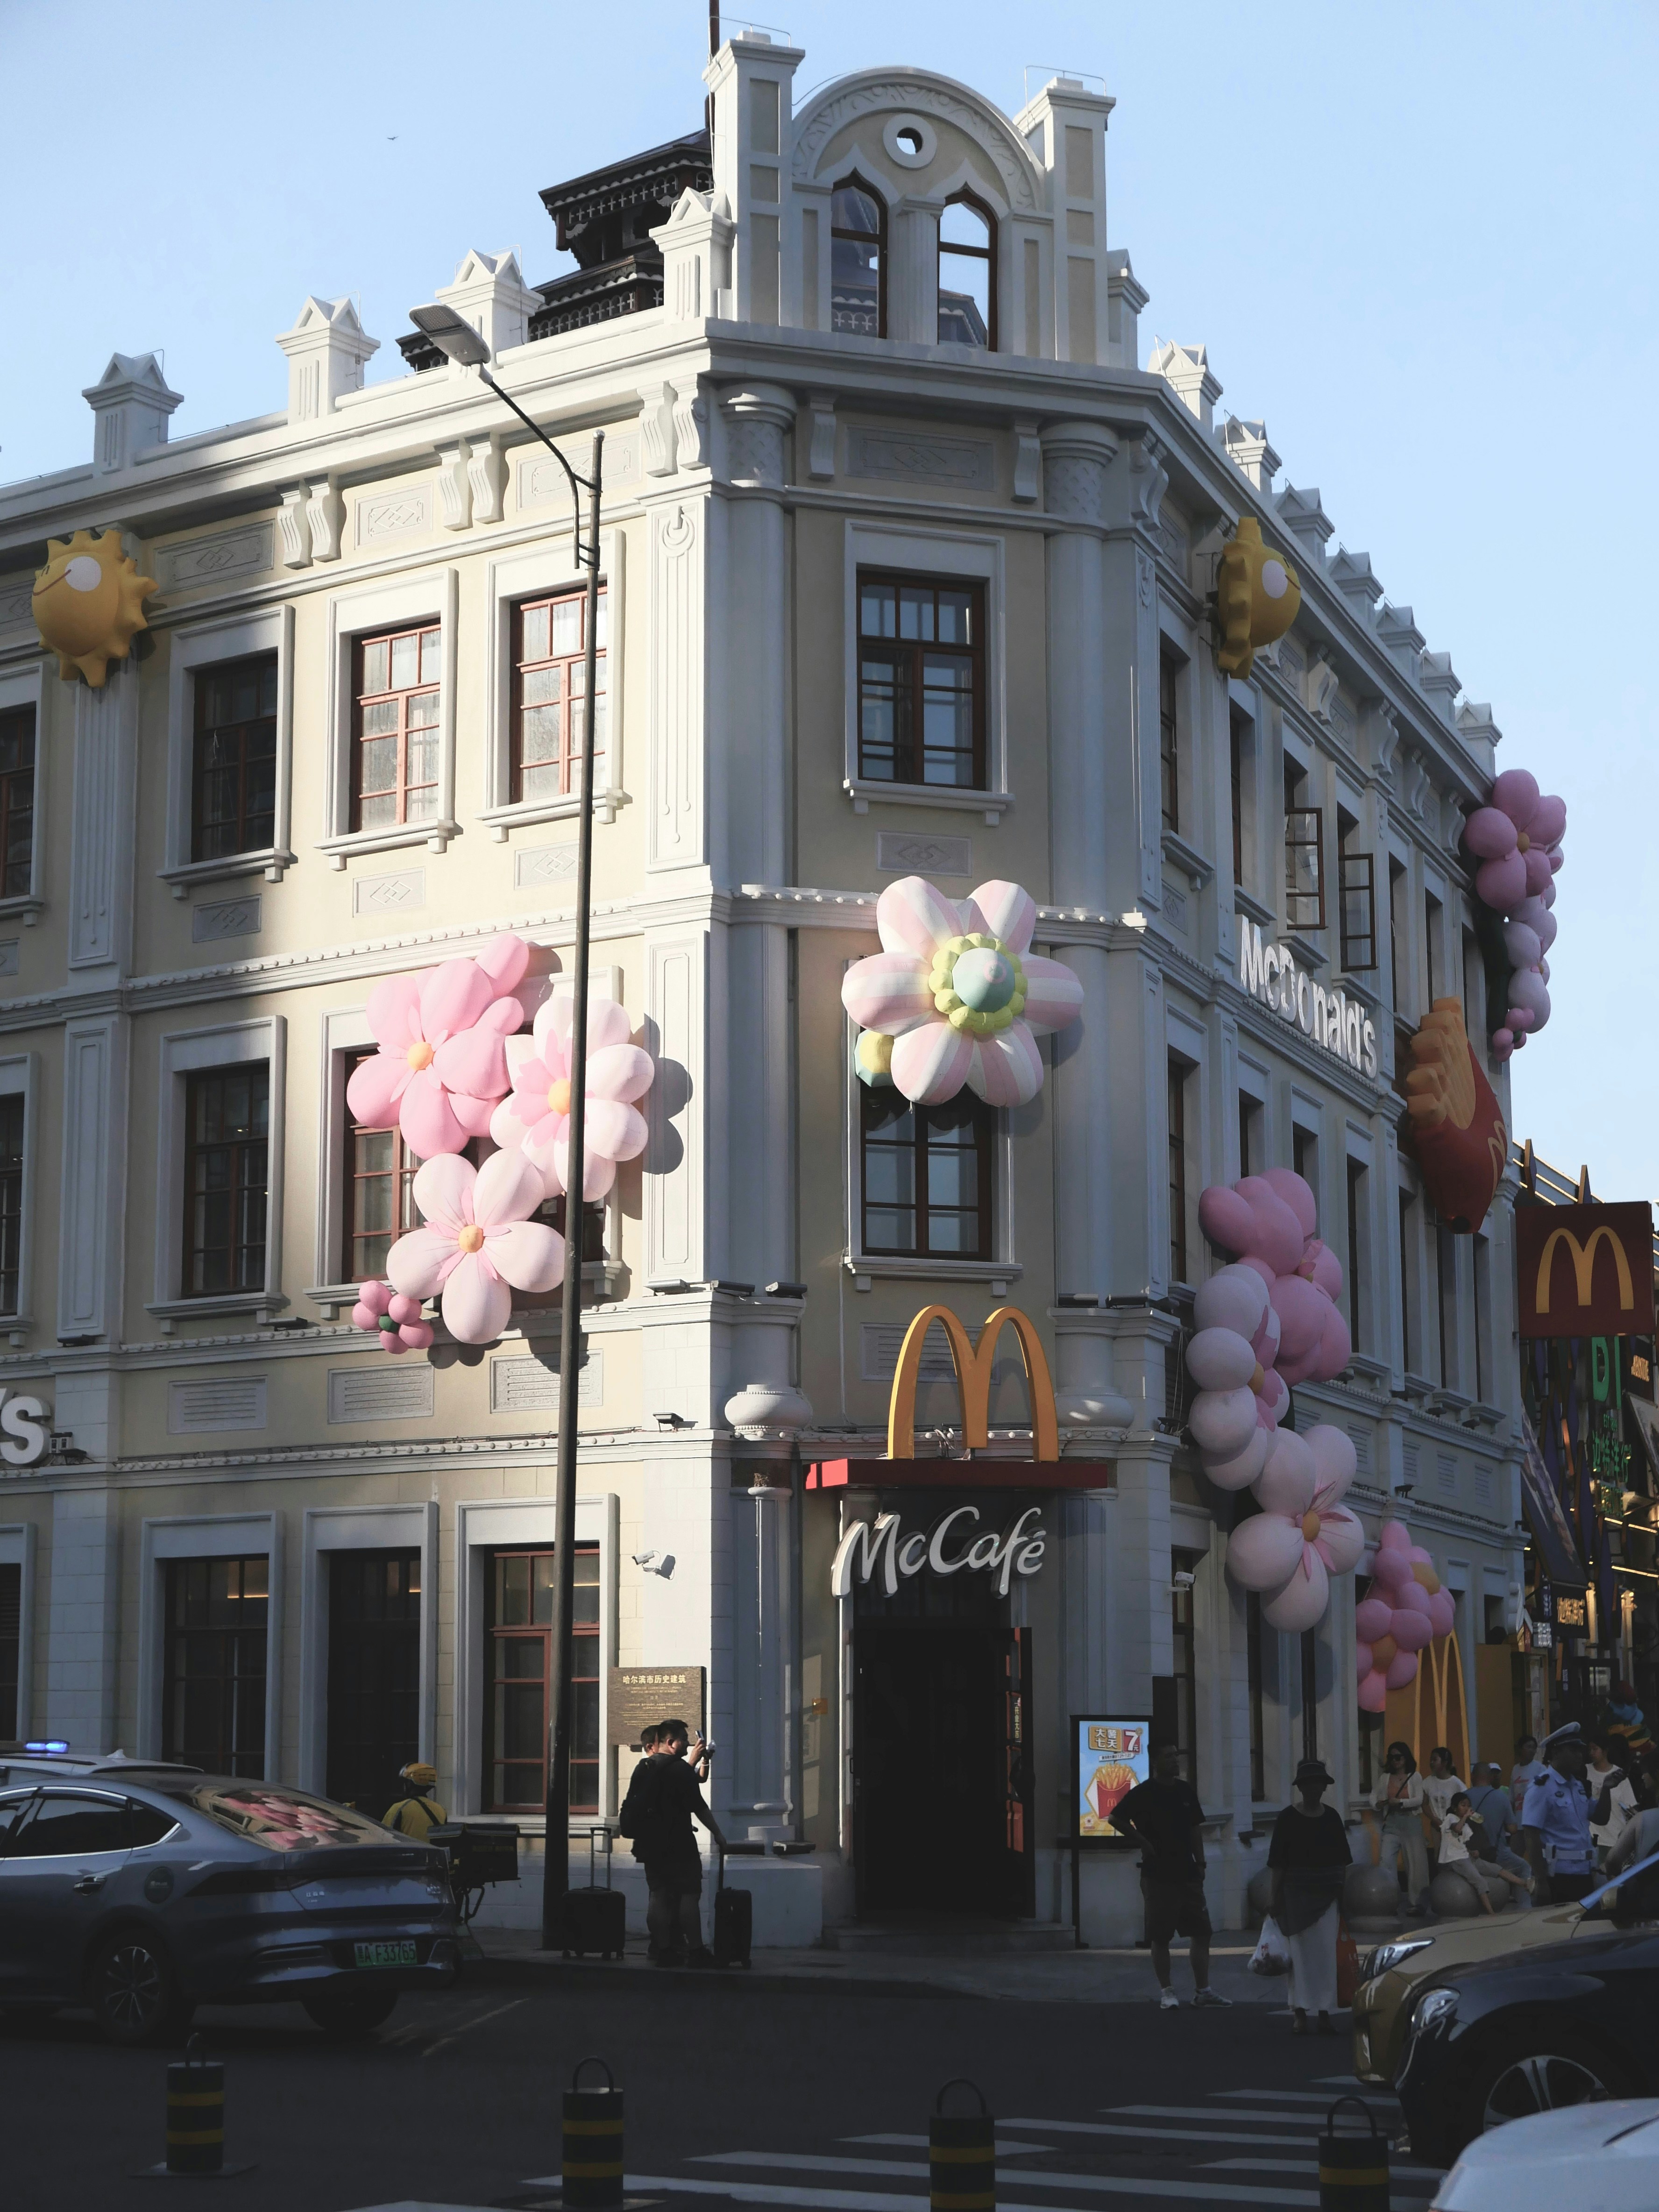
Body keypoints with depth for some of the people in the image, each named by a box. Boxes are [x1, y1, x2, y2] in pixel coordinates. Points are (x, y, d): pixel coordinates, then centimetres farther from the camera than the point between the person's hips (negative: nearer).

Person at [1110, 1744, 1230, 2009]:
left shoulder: (1186, 1791, 8)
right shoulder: (1143, 1793, -8)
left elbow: (1195, 1828, 15)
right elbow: (1116, 1818, -8)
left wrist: (1200, 1863, 9)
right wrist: (1142, 1842, -11)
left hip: (1188, 1873, 5)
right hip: (1158, 1875, -5)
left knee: (1202, 1932, 4)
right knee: (1160, 1937, -1)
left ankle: (1203, 1991, 11)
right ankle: (1167, 1993, 7)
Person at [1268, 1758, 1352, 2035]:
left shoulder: (1332, 1816, 7)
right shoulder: (1288, 1818, -3)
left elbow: (1342, 1860, 13)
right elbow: (1278, 1863, -2)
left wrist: (1346, 1893, 10)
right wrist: (1276, 1898, -5)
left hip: (1328, 1893, 3)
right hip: (1297, 1893, -3)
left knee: (1327, 1952, 1)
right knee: (1300, 1952, -3)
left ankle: (1325, 2013, 5)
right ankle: (1300, 2013, 2)